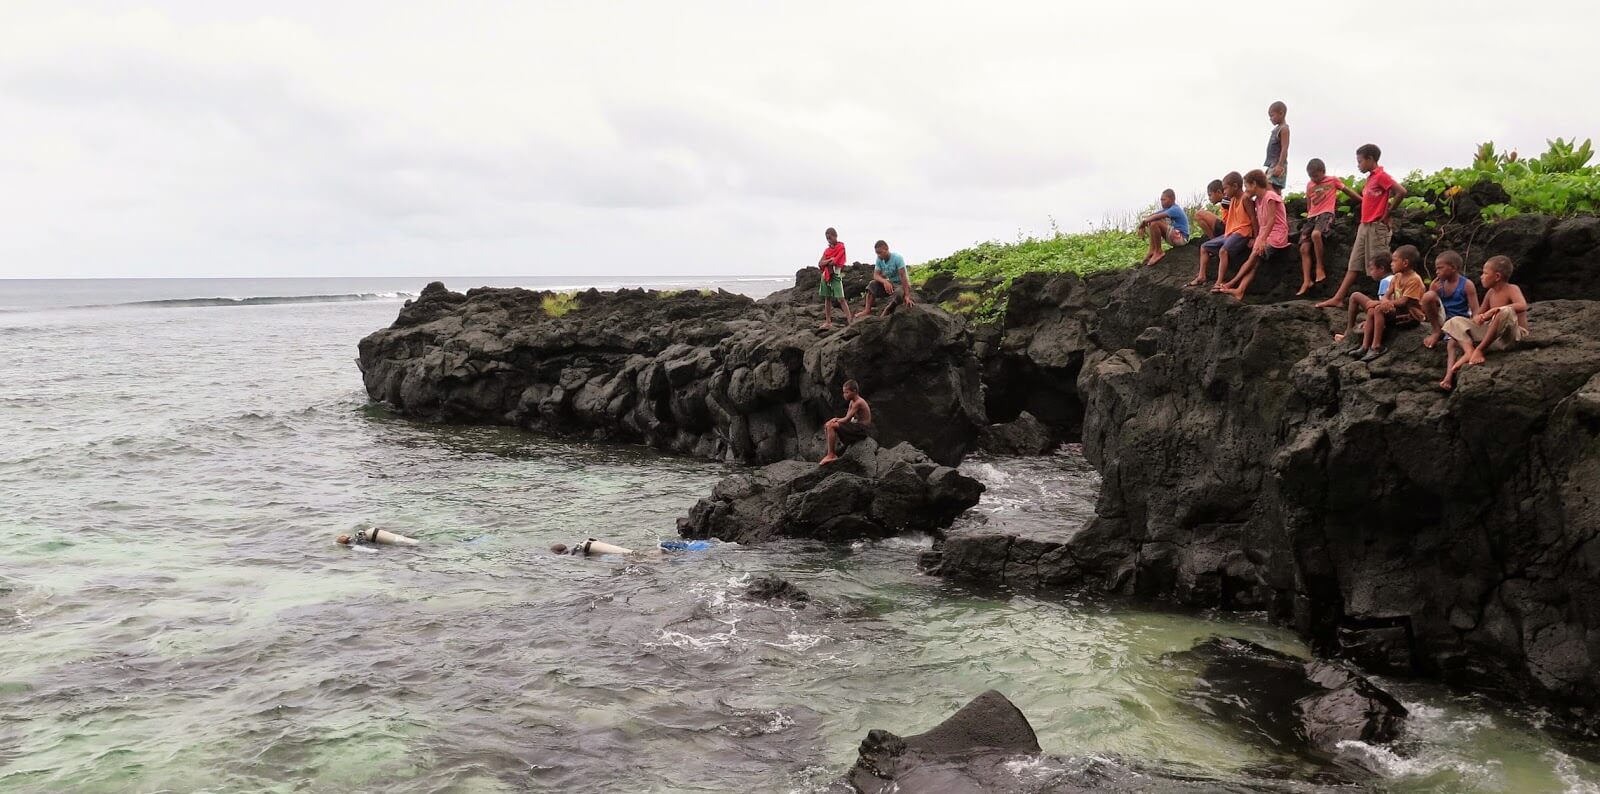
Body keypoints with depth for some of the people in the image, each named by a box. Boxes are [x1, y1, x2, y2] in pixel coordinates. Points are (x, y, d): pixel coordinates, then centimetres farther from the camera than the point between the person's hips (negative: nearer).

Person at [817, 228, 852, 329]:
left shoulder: (841, 247, -4)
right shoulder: (827, 250, 14)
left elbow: (835, 262, -13)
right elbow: (820, 264, 6)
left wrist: (825, 262, -1)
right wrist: (829, 260, -10)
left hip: (836, 275, -6)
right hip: (825, 275, 6)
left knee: (840, 298, -12)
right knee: (827, 298, 8)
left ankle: (849, 320, -14)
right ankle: (828, 322, 13)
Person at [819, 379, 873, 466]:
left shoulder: (858, 403, -16)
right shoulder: (852, 402, 14)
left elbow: (847, 419, -18)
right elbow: (847, 419, 13)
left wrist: (835, 420, -6)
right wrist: (836, 419, -4)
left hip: (862, 429, -10)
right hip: (857, 427, 10)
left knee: (831, 426, -22)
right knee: (827, 425, 10)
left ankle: (831, 455, -18)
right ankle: (832, 454, 5)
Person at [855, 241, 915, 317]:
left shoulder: (897, 258, -22)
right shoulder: (879, 260, -4)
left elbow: (903, 276, -29)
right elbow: (875, 275, -13)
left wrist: (907, 296, -37)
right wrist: (884, 281, -37)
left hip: (901, 285, -6)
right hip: (890, 283, 6)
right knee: (873, 284, -13)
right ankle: (867, 310, -21)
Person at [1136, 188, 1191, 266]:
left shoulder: (1175, 210, -17)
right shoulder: (1167, 209, 11)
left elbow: (1158, 217, -29)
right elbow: (1152, 216, 4)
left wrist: (1143, 222, -21)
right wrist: (1143, 224, -14)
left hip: (1180, 237, -10)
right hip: (1172, 237, 10)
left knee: (1155, 223, -26)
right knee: (1152, 221, 6)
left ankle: (1158, 252, -13)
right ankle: (1152, 251, -1)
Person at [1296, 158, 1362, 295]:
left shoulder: (1333, 180, 8)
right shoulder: (1309, 185, 19)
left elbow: (1348, 191, 10)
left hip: (1326, 213, -6)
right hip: (1312, 217, 6)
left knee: (1316, 234, -37)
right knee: (1304, 248, -8)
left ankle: (1320, 268, -27)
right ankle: (1306, 281, -9)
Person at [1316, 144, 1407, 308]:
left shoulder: (1381, 176, -11)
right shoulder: (1371, 177, 16)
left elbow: (1401, 192, -22)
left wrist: (1388, 214, -14)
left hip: (1377, 227, -9)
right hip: (1365, 226, 9)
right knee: (1354, 264, 7)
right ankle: (1338, 298, 7)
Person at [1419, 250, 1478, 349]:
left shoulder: (1467, 285, -9)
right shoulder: (1438, 284, 1)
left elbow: (1475, 311, -13)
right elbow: (1425, 307, 3)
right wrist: (1432, 291, -11)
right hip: (1443, 318, 4)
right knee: (1428, 295, -22)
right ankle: (1437, 332, -7)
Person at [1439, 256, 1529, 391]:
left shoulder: (1512, 289, -10)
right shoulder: (1490, 292, 9)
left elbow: (1522, 306, -30)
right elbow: (1479, 313, 13)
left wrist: (1494, 310, -34)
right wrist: (1478, 317, -12)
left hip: (1513, 335, -8)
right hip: (1492, 333, 8)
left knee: (1506, 312, -39)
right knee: (1455, 322, 2)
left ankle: (1479, 350, -29)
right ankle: (1469, 350, -26)